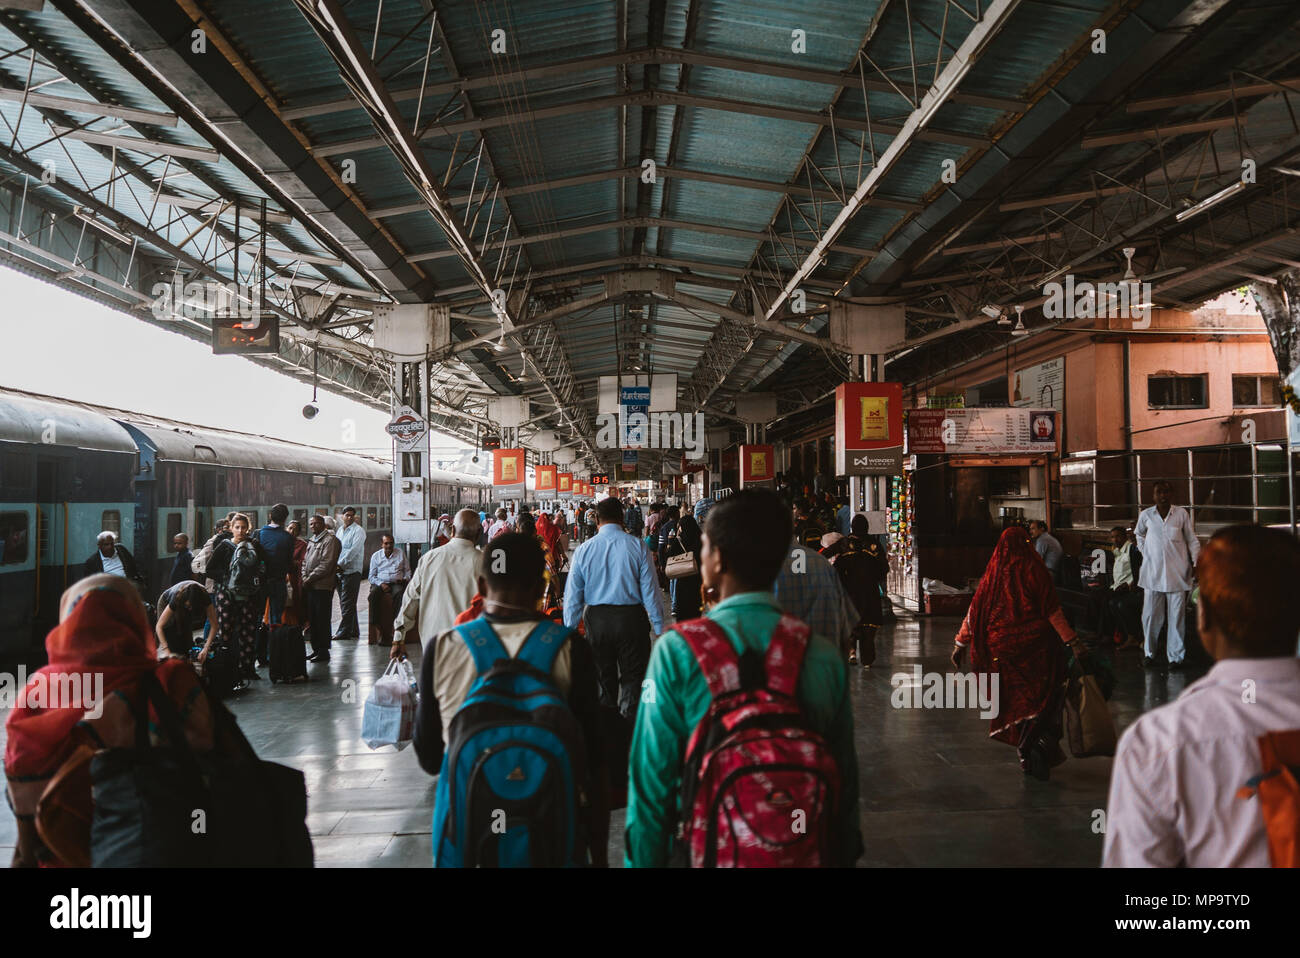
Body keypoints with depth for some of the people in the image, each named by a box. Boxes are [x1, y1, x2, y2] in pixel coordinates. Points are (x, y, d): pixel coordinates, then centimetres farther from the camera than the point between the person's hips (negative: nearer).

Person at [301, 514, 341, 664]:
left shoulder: (330, 540, -8)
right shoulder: (311, 541, 19)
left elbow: (326, 564, -15)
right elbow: (305, 562, 21)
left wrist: (310, 579, -13)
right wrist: (304, 578, 3)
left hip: (323, 586, -8)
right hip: (310, 586, 8)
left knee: (322, 620, -4)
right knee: (312, 619, 11)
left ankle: (324, 652, 2)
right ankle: (316, 649, 19)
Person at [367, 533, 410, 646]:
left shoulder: (400, 553, 15)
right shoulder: (375, 556, 14)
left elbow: (407, 571, 18)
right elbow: (372, 576, 11)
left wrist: (404, 579, -4)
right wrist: (381, 584, -8)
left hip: (396, 583, 0)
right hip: (380, 583, 1)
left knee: (400, 594, -37)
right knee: (373, 595, -34)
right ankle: (375, 627, -35)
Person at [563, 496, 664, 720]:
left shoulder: (584, 550, -1)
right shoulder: (637, 546, -6)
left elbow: (572, 596, 0)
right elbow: (650, 591, -6)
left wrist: (569, 632, 8)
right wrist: (660, 628, 0)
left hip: (596, 620, 2)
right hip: (631, 618, -2)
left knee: (603, 678, 16)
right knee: (632, 678, 8)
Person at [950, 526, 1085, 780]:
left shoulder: (993, 575, 3)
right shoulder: (1035, 571, -6)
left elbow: (974, 612, 6)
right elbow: (1054, 613, -11)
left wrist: (961, 644, 13)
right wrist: (1073, 642, -8)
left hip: (1002, 648, 3)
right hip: (1036, 645, -3)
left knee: (1017, 701, 12)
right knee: (1043, 697, 6)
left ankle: (1026, 754, 17)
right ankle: (1044, 742, -13)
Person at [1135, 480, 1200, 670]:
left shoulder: (1181, 514, 0)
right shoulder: (1146, 515, 4)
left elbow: (1192, 540, 7)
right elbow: (1139, 534, 24)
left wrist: (1196, 562, -3)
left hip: (1177, 573, -1)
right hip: (1152, 574, 1)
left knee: (1177, 616, 1)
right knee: (1150, 615, 4)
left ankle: (1175, 657, 8)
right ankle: (1150, 653, 18)